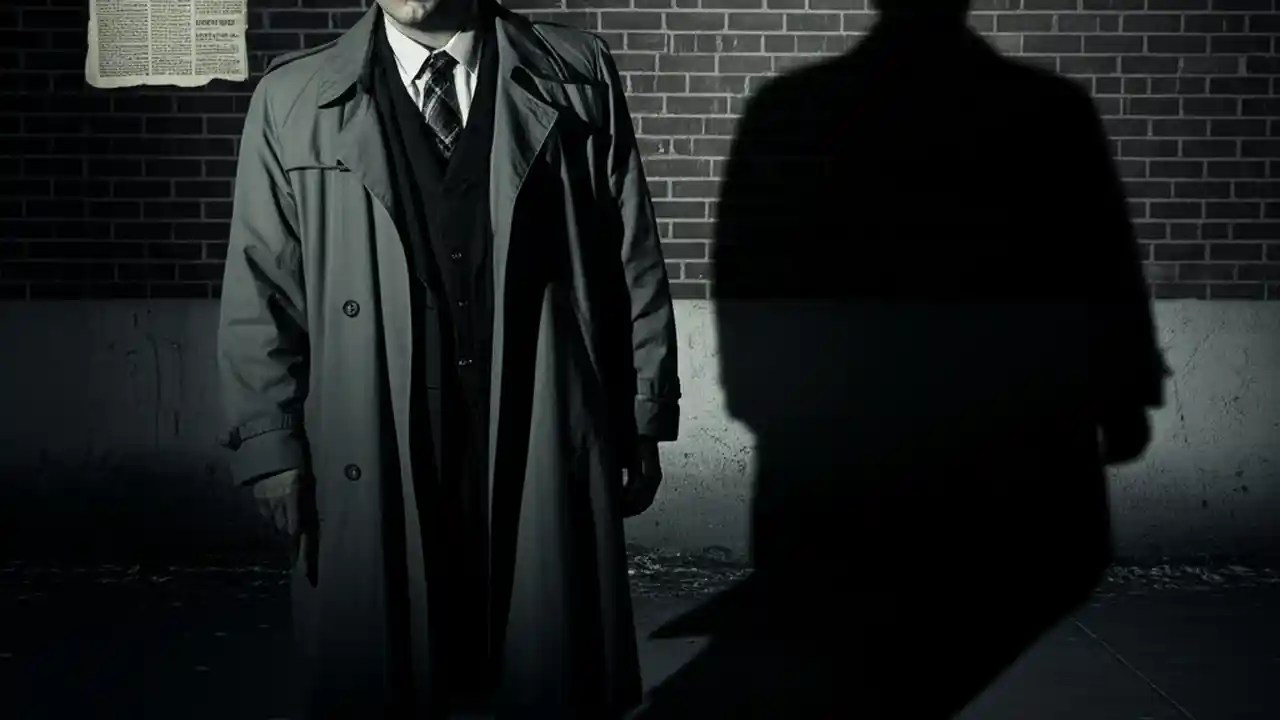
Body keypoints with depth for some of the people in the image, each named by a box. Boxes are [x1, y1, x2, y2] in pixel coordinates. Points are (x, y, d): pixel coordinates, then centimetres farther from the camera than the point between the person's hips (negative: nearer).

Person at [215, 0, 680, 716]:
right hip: (373, 469, 0)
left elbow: (634, 261, 5)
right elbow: (261, 288, 4)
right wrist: (272, 441, -1)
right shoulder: (292, 99, 3)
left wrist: (644, 417, 5)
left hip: (549, 454, 1)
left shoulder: (578, 74, 3)